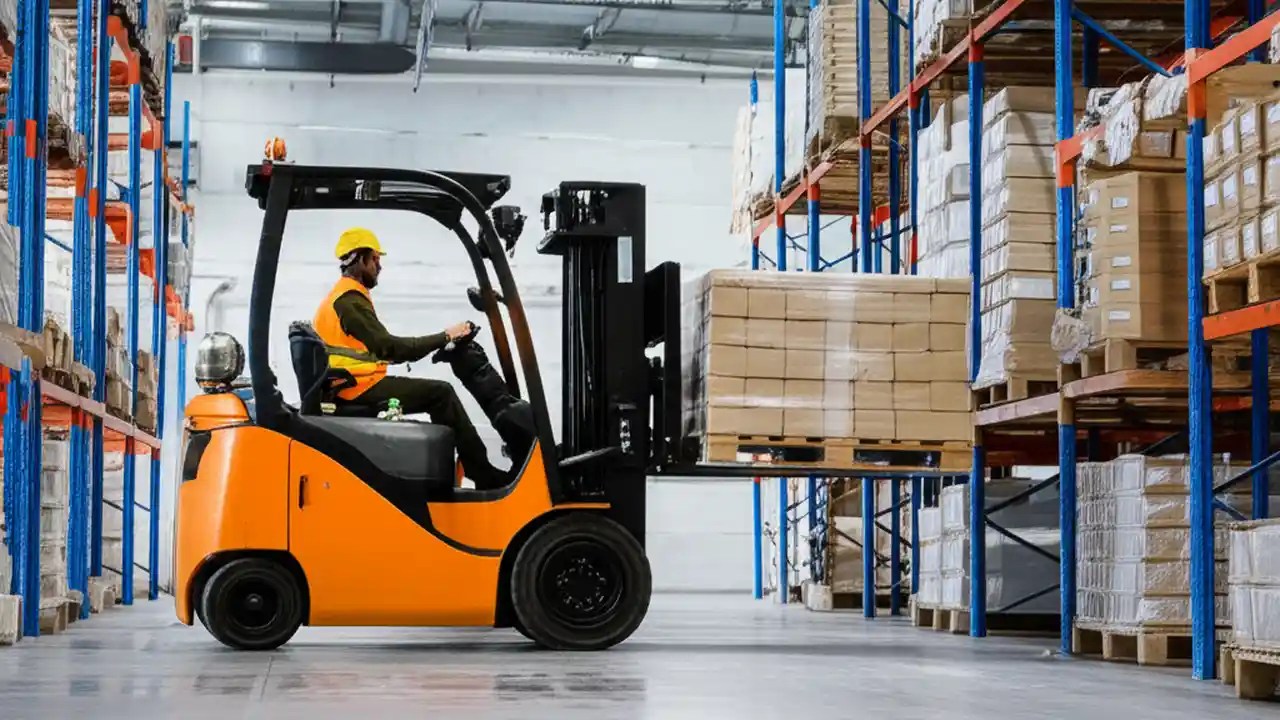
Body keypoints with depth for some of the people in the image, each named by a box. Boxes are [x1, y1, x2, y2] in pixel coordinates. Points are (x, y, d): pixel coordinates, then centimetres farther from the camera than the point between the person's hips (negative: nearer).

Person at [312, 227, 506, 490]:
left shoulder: (340, 296, 19)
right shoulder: (350, 301, -15)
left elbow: (378, 349, 17)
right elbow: (388, 347, -20)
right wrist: (444, 337, -14)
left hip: (355, 386, 10)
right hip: (360, 388, -10)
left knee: (438, 394, 12)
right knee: (441, 393, -10)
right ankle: (486, 477, -7)